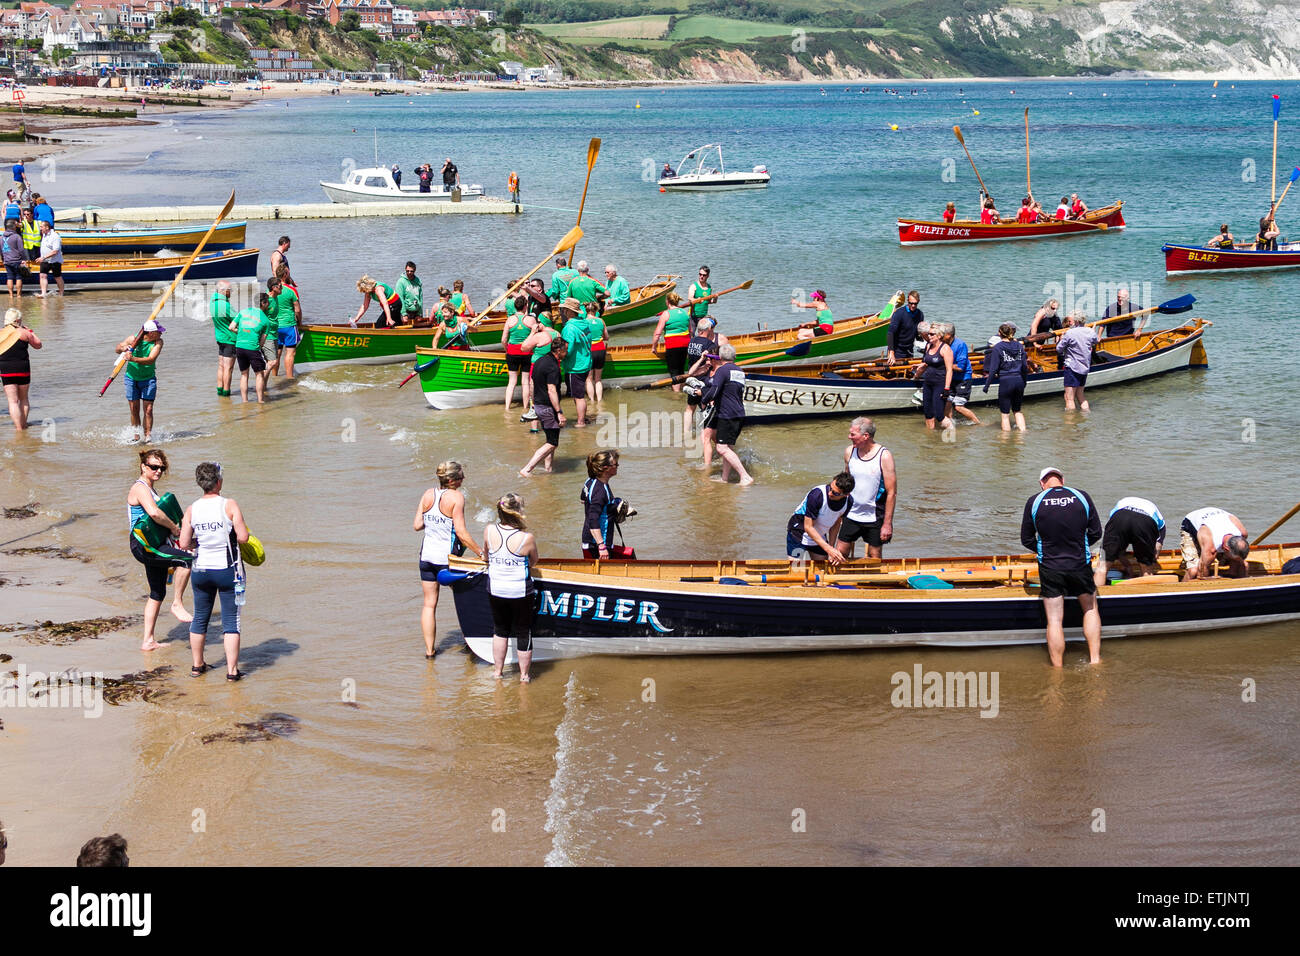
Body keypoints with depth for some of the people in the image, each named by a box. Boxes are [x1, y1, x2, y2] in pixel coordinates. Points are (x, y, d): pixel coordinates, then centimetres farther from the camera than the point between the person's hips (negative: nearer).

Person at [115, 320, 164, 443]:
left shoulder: (158, 342, -13)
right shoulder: (134, 339, -11)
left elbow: (151, 360, -29)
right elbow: (118, 349, 8)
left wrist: (133, 359, -41)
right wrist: (123, 348, -17)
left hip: (148, 379, -1)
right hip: (132, 378, 1)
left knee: (148, 410, -7)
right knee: (134, 410, 4)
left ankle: (148, 436, -2)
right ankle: (134, 434, 19)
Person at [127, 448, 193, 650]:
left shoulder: (151, 489, 20)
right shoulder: (140, 488, -12)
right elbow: (154, 513, -30)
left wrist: (170, 538, 23)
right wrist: (174, 527, -17)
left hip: (154, 546, 11)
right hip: (144, 547, -11)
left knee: (157, 593, 13)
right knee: (186, 559, -25)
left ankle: (148, 641, 18)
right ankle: (177, 604, -13)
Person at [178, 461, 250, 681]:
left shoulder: (192, 510, -3)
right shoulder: (229, 505, -14)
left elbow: (184, 544, -2)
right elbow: (243, 537, -17)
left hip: (201, 570, 4)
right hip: (227, 571, -4)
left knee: (200, 618, 17)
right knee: (231, 621, 4)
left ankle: (197, 665, 28)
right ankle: (232, 670, 3)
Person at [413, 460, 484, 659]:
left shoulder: (427, 495, 0)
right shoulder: (456, 497, -15)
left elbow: (417, 525, 0)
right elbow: (460, 532, -19)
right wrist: (480, 553, -13)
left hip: (426, 555, 4)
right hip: (447, 556, -4)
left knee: (429, 603, 10)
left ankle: (429, 649, 13)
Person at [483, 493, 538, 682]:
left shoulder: (489, 531, -13)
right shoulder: (527, 539, -20)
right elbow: (533, 562, -2)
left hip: (495, 590, 3)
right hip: (520, 593, -3)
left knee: (500, 630, 23)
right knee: (523, 633, 13)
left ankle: (497, 670, 31)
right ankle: (524, 675, 23)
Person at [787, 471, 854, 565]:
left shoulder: (848, 501, -16)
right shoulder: (817, 495, -33)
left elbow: (836, 524, 1)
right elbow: (808, 527, -28)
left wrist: (831, 548, -6)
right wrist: (829, 549, -33)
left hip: (820, 537, 5)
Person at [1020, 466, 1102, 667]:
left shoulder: (1034, 502, -5)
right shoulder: (1082, 497, -3)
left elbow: (1026, 539, 2)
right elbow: (1096, 533, 2)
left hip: (1049, 567, -1)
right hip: (1080, 565, 1)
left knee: (1054, 620, 5)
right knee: (1090, 609, 22)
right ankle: (1095, 660, 20)